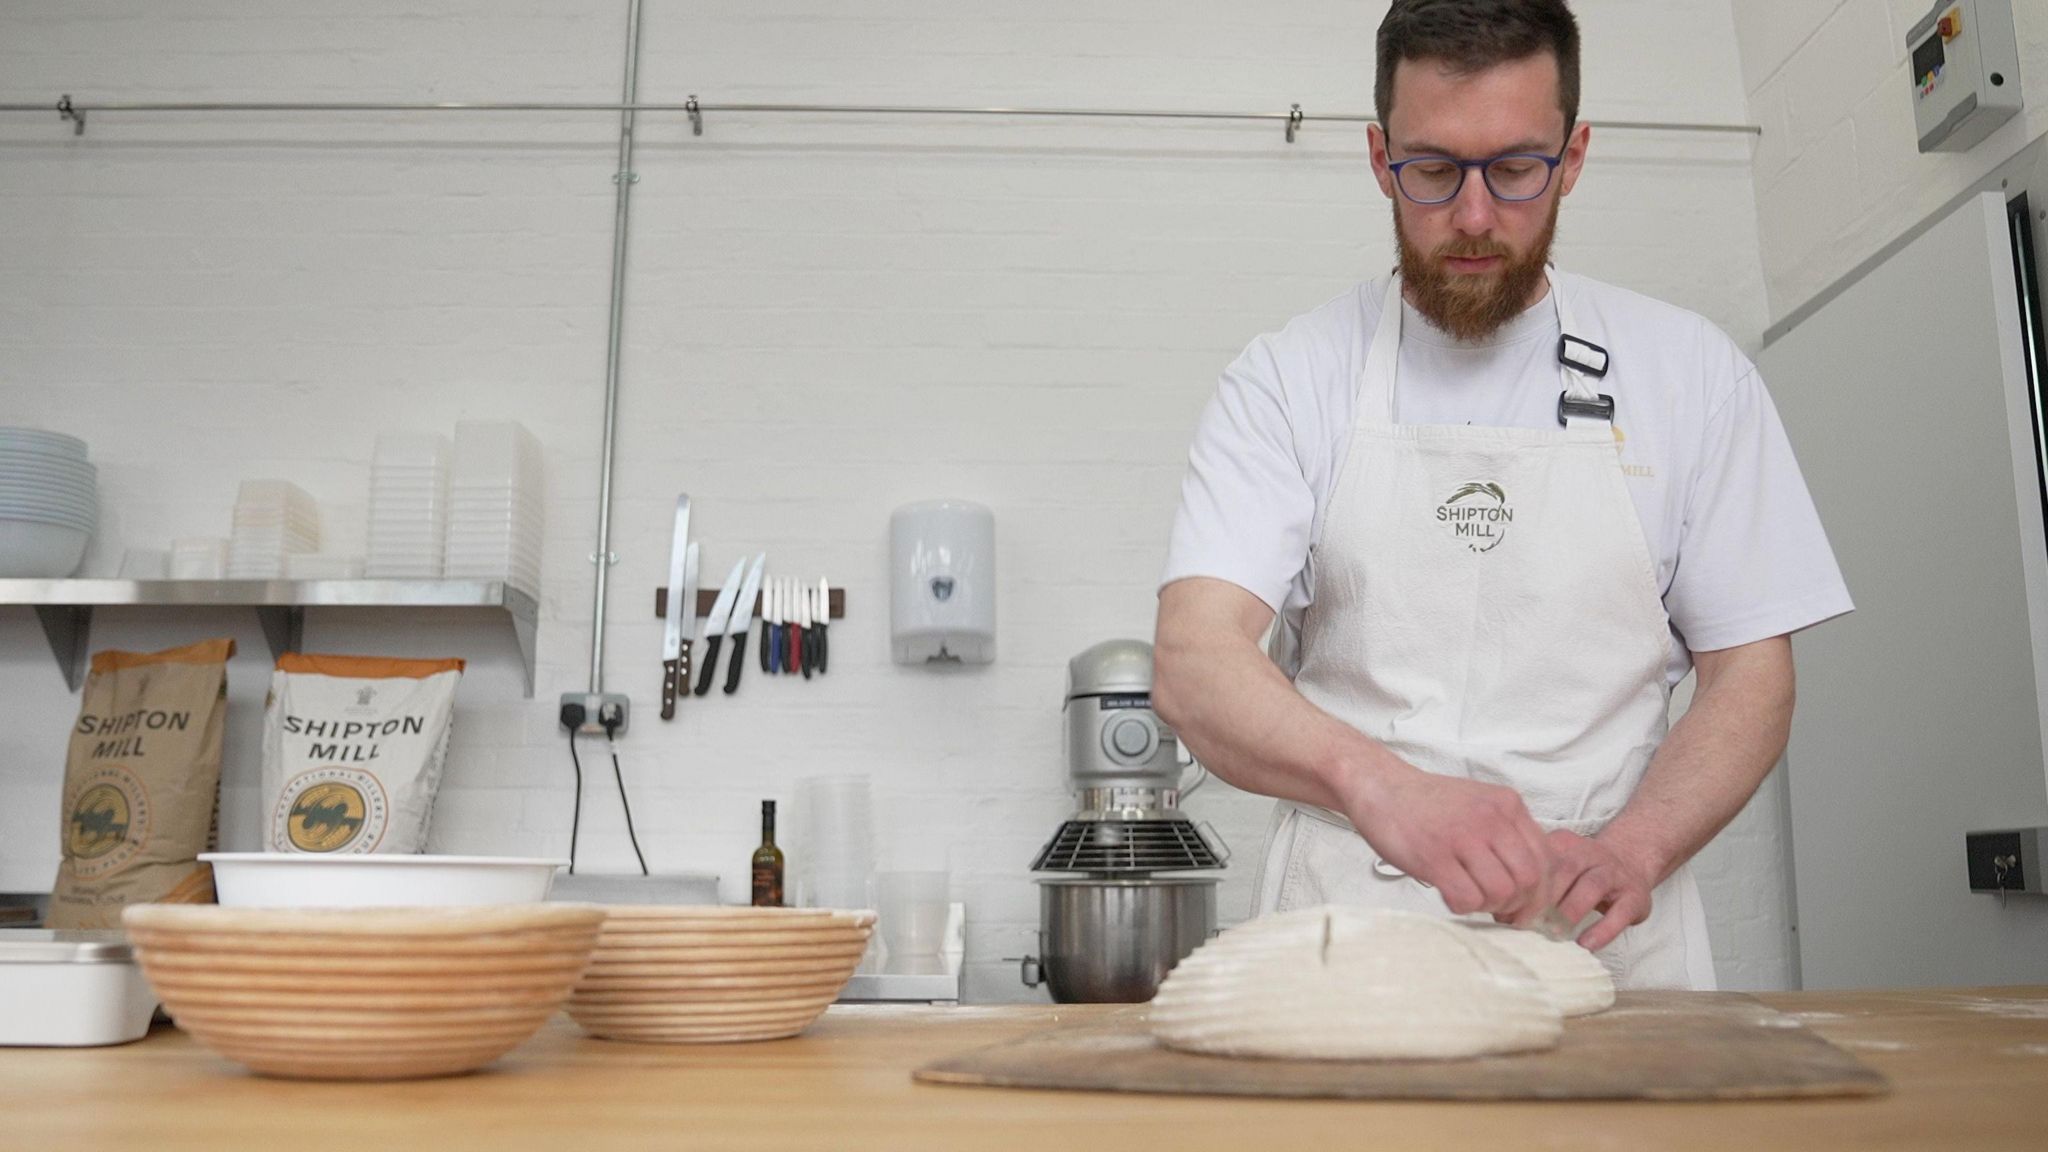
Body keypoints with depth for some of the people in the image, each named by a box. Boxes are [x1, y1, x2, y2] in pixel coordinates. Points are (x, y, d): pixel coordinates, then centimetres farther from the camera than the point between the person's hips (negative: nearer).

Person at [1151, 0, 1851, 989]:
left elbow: (1750, 678, 8)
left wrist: (1630, 847, -11)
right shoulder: (1288, 379, 3)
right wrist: (1377, 782, -29)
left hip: (1604, 942, 2)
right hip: (1344, 936, -1)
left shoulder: (1689, 373, 8)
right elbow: (1192, 663, -10)